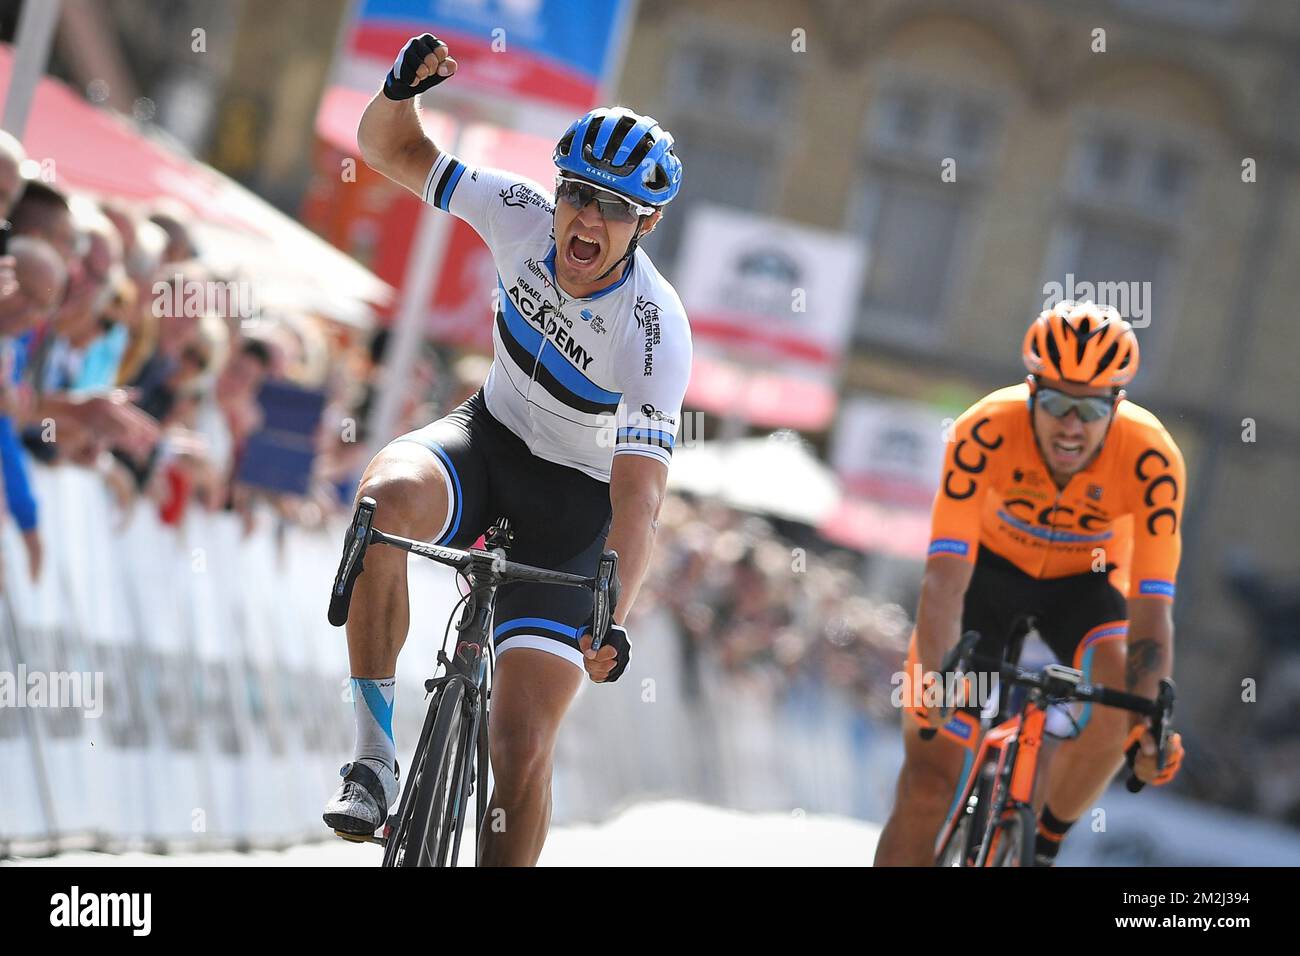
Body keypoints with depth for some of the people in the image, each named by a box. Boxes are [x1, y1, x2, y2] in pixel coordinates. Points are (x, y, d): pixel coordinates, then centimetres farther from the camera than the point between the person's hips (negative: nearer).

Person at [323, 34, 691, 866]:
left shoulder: (657, 332, -27)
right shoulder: (523, 217, -15)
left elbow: (639, 498, -31)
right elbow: (391, 150, -6)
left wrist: (614, 620, -44)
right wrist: (401, 90, -28)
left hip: (573, 500, -3)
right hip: (490, 434, 3)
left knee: (522, 750, -13)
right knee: (387, 498, -35)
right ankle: (374, 761, -26)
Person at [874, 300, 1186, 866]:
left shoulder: (1151, 457, -32)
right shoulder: (987, 429, -33)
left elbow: (1152, 605, -33)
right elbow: (945, 575, -37)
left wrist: (1152, 718, -46)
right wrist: (936, 681, -52)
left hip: (1084, 586, 1)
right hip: (990, 569, 0)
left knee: (1121, 702, -30)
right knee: (928, 781, -11)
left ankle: (1042, 845, -6)